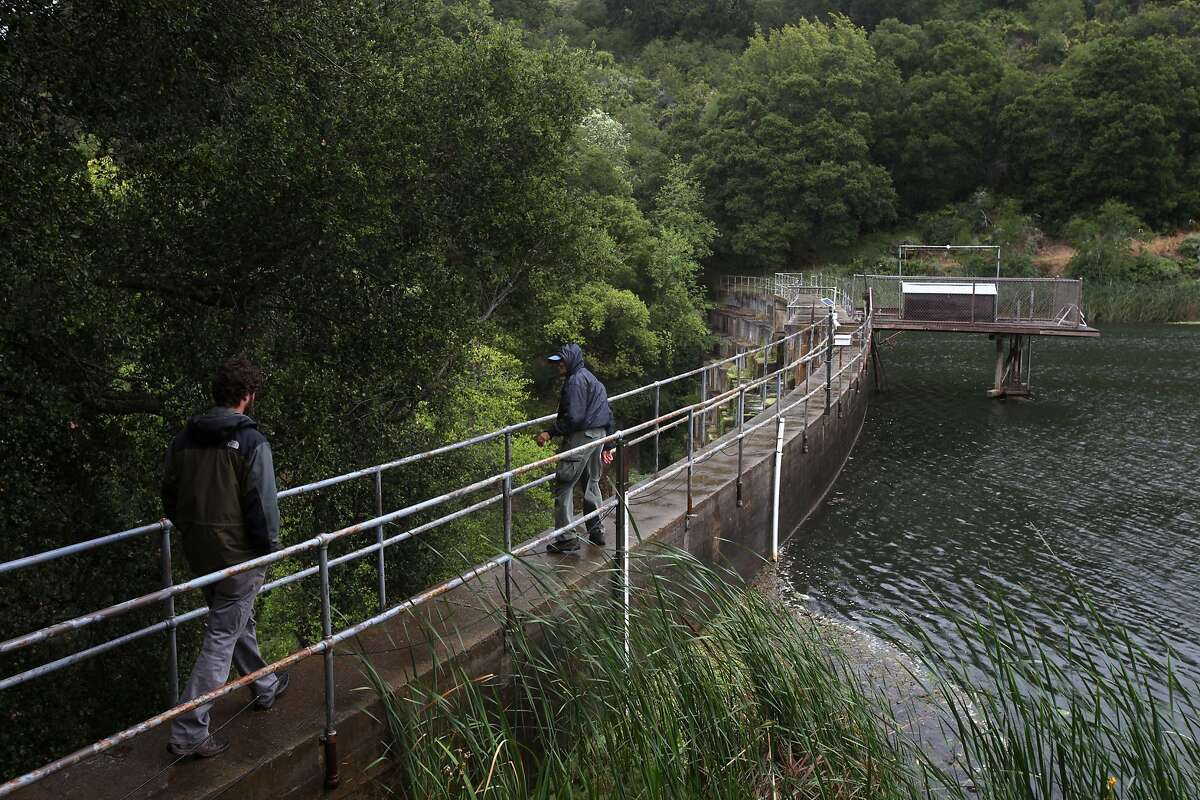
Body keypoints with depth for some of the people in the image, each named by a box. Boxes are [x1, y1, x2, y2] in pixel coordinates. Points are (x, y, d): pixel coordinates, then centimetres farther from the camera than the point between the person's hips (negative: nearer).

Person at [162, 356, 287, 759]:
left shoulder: (185, 438, 2)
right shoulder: (252, 442, -17)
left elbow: (169, 496, 10)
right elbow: (263, 505, -18)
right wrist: (270, 549, -5)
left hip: (198, 554, 7)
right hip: (238, 555, -7)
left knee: (239, 621, 25)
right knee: (222, 638, 1)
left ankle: (265, 689, 45)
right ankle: (188, 732, 1)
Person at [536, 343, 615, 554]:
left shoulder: (576, 380, -12)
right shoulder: (593, 379, 20)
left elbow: (573, 417, -22)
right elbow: (608, 415, 22)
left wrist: (550, 433, -18)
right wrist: (608, 446, 25)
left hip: (581, 436, -10)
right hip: (599, 435, 10)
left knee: (563, 484, -7)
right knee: (592, 483, 20)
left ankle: (567, 538, -10)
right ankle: (596, 531, 27)